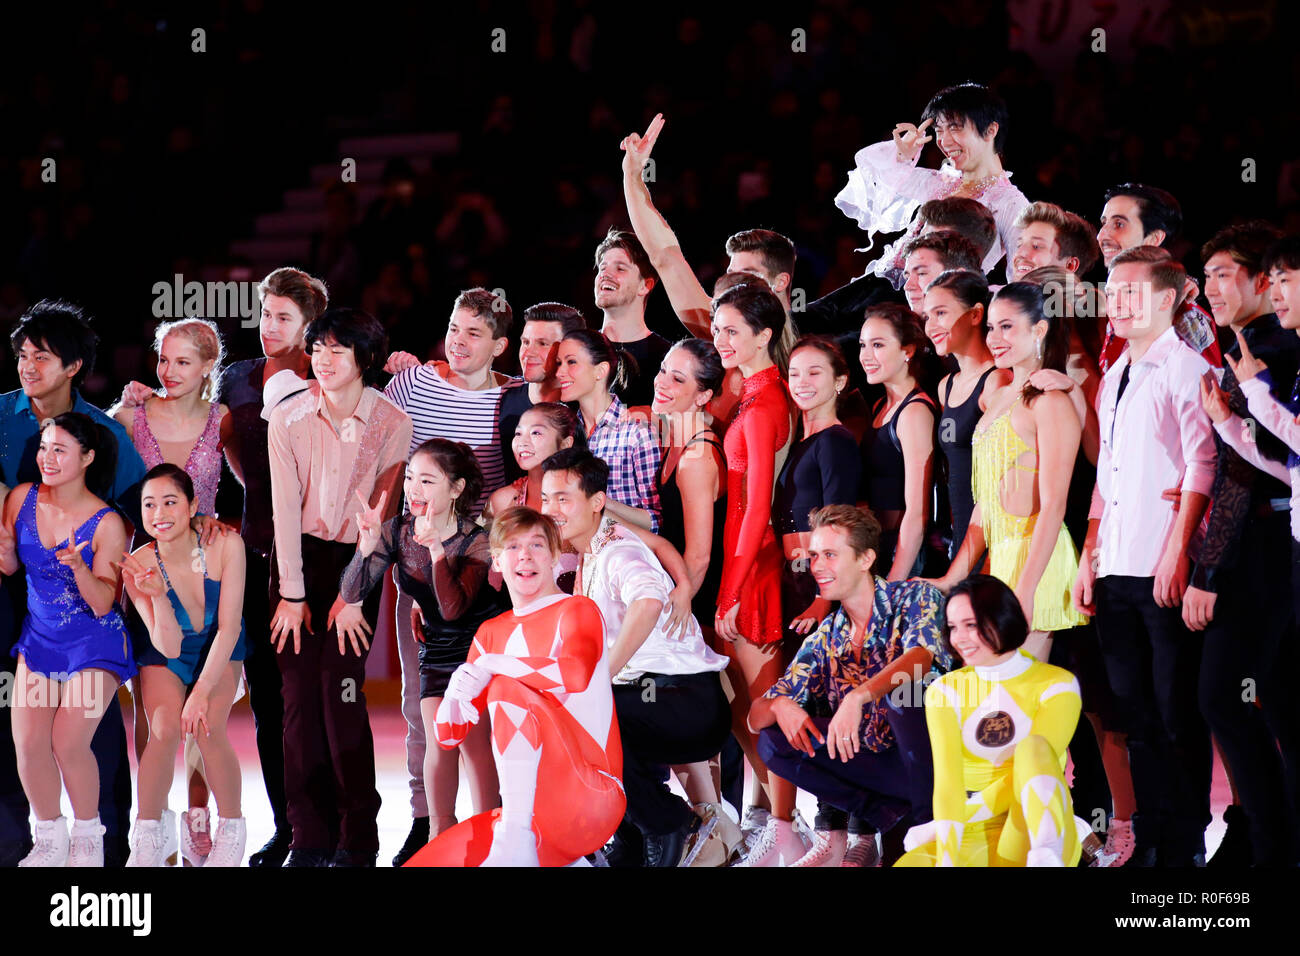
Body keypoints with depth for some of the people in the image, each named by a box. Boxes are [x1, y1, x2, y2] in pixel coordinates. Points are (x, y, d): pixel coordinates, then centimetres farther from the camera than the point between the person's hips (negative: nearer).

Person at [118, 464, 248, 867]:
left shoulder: (225, 547, -25)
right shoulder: (138, 566, -22)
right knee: (164, 729, -25)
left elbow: (228, 627, -21)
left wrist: (201, 693, -24)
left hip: (219, 653, -1)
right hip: (166, 659, 1)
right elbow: (168, 647, -23)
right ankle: (150, 833, -10)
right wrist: (158, 596, -40)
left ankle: (231, 829, -4)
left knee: (208, 728, -24)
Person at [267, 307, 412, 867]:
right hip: (300, 556, 2)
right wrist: (291, 593, -5)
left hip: (358, 558, -2)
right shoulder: (288, 419, -1)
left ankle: (358, 840, -2)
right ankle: (310, 837, 1)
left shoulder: (392, 424, -6)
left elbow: (382, 513, -6)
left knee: (341, 691, -11)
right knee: (299, 694, -4)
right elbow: (286, 507, -2)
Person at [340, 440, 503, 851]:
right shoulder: (397, 531, -11)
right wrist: (366, 550, -31)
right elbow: (351, 594, -13)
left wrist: (437, 548, -41)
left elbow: (453, 607, -32)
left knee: (473, 738, -11)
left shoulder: (476, 541, -22)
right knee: (439, 741, -4)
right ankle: (441, 831, 10)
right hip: (437, 651, 4)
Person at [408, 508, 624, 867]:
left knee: (509, 689, -26)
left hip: (593, 800, -7)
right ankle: (564, 862, 6)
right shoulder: (491, 633, 17)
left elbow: (576, 674, -28)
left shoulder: (577, 611, -2)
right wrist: (454, 698, -13)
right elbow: (449, 736, 11)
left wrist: (488, 666, -19)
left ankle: (514, 838, -32)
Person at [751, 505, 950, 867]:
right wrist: (779, 706, -23)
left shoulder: (913, 598, -7)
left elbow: (920, 659, -29)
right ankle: (882, 811, -12)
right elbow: (756, 717, 3)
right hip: (879, 762, 5)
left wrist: (858, 698, -46)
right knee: (773, 740, -8)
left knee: (898, 689, -32)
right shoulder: (825, 639, 7)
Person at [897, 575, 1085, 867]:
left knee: (1033, 745, -30)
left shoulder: (1057, 685, 1)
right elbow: (947, 777, -7)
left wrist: (939, 828, -14)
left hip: (1032, 830, -1)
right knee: (908, 862, -33)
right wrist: (947, 857, -24)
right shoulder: (945, 690, 8)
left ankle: (1048, 857, -48)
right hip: (971, 839, 1)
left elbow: (1035, 766, -11)